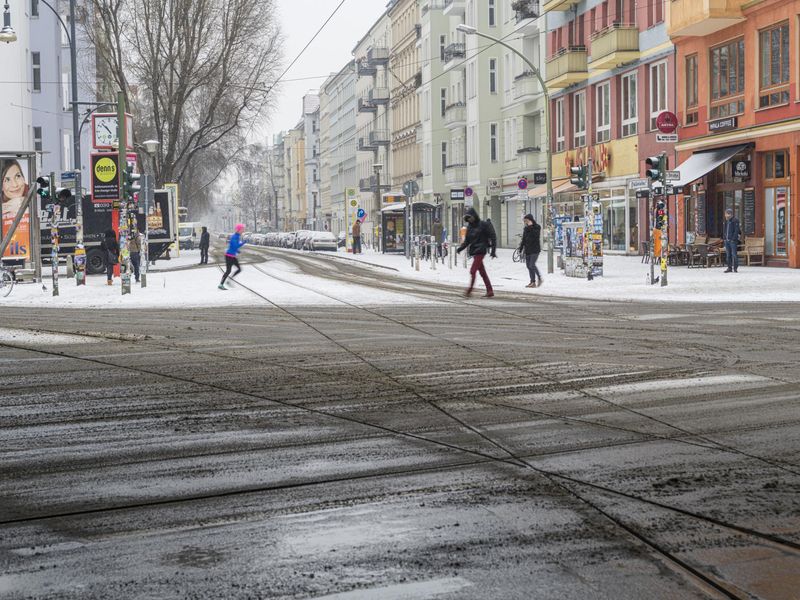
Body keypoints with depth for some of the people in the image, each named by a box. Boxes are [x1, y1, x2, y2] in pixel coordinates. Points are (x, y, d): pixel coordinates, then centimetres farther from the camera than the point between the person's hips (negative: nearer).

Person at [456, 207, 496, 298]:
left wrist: (493, 251, -12)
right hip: (474, 251, 7)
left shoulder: (483, 225, -7)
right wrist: (460, 249, 0)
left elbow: (492, 237, -7)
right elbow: (467, 241, 17)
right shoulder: (469, 227, 12)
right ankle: (490, 291, 11)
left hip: (480, 251, -7)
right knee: (482, 272, 8)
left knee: (472, 271, -13)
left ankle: (469, 290, -10)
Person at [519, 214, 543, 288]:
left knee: (532, 265, -15)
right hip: (527, 250, 7)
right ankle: (532, 281, 9)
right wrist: (521, 248, 17)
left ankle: (539, 278, 4)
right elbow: (524, 239, 20)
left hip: (535, 249, -7)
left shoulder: (537, 227, -5)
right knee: (529, 266, 4)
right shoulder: (526, 228, 14)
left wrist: (530, 227, -21)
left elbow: (536, 235, -23)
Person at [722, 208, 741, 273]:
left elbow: (736, 230, -11)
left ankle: (735, 268, -3)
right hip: (727, 240, 7)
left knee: (734, 254, -7)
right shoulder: (725, 221, 16)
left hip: (733, 240, -7)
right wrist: (724, 238, 11)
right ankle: (729, 267, 12)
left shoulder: (735, 221, -6)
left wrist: (734, 239, -16)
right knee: (728, 255, 7)